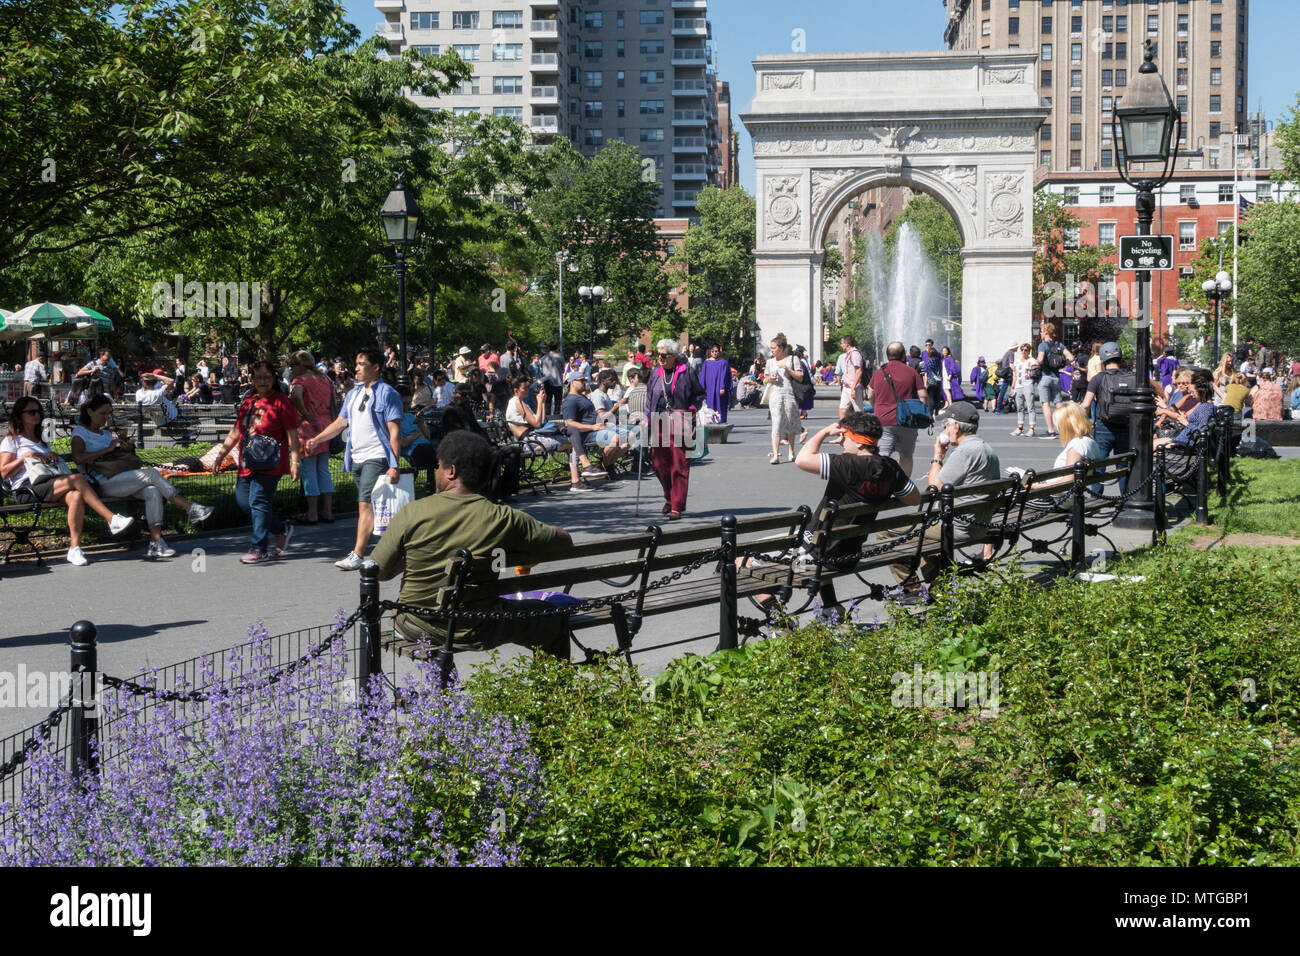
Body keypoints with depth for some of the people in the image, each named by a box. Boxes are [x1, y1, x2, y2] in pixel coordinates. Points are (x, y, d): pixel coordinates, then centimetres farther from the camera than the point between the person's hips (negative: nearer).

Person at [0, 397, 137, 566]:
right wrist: (25, 457, -9)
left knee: (76, 496, -32)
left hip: (53, 486, 6)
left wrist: (52, 457, 10)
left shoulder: (42, 442, 33)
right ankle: (112, 519, -37)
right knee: (78, 479, -30)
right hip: (28, 489, -6)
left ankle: (74, 548, -37)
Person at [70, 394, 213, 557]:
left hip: (118, 481, 7)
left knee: (152, 491, -25)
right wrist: (108, 450, -14)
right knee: (151, 474, -24)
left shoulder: (106, 434, 28)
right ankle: (190, 509, -23)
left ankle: (156, 542, -34)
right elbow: (78, 457, -14)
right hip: (101, 485, -7)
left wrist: (127, 449, 7)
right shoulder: (80, 432, 5)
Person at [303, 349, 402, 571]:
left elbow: (395, 432, -10)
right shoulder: (353, 394, 17)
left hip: (376, 457, -8)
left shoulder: (387, 394, -6)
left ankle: (357, 555, -17)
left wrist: (394, 465, -15)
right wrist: (317, 439, 7)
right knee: (364, 506, 11)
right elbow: (340, 423, 21)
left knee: (365, 504, -14)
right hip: (356, 458, 8)